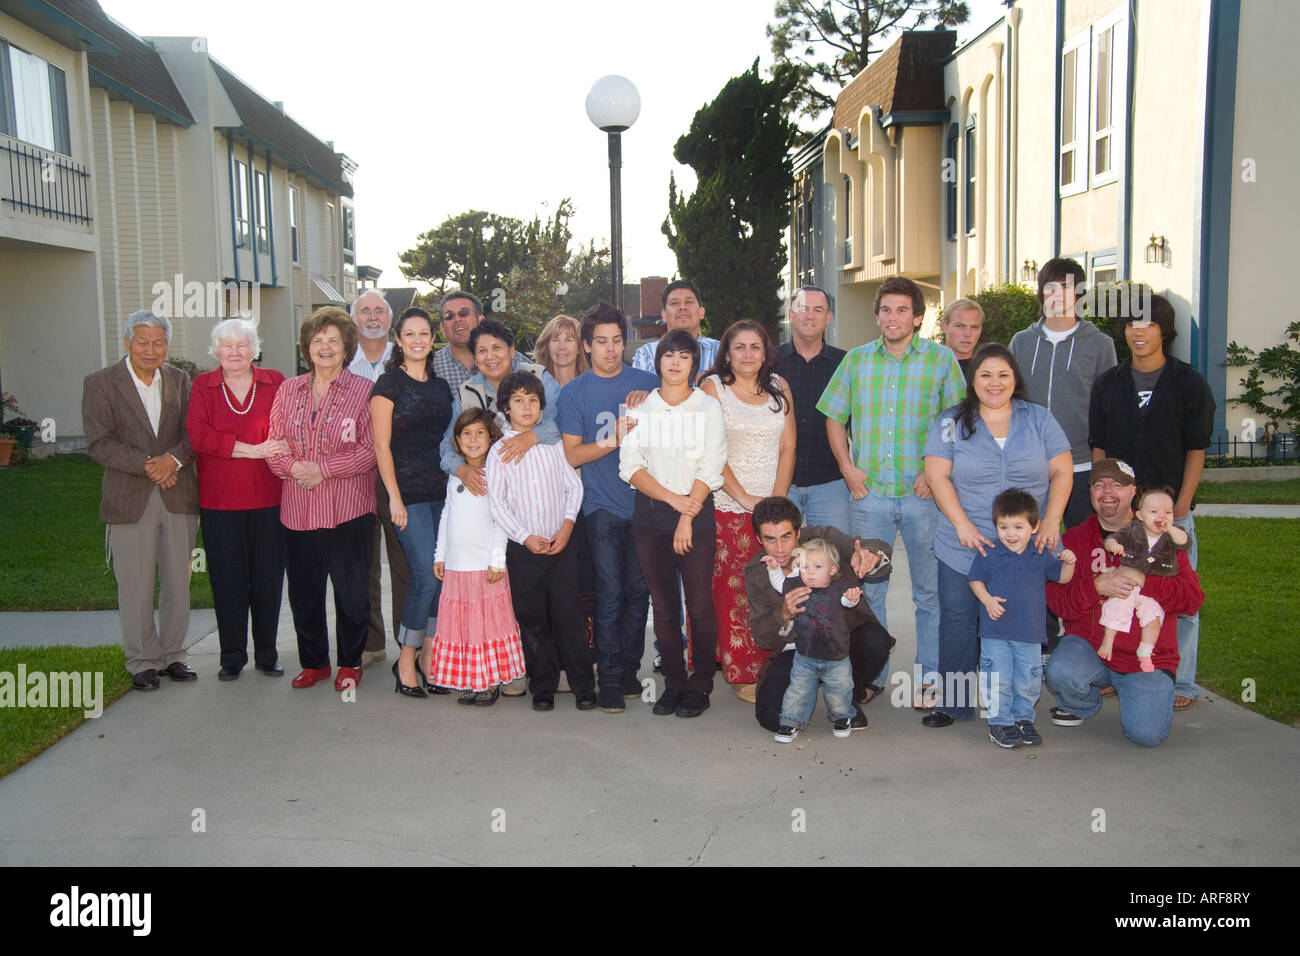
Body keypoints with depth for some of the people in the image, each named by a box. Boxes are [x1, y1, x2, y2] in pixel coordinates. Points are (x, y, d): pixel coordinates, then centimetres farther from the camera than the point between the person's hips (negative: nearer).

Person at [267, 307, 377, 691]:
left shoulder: (363, 391, -2)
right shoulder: (288, 391, 11)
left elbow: (371, 450, -7)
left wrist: (324, 469, -14)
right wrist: (294, 467, -10)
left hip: (348, 509, -4)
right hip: (298, 510, 4)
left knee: (351, 590, 3)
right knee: (303, 591, 11)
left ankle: (350, 663, 21)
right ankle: (313, 662, 27)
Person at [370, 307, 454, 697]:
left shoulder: (441, 386, 14)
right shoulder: (388, 384, -2)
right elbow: (382, 445, -6)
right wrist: (394, 497, -11)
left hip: (442, 492, 6)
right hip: (409, 495, -5)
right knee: (426, 577, -10)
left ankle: (428, 656, 17)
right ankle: (405, 661, 5)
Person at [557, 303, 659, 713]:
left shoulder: (647, 383, 8)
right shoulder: (574, 392, 4)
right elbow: (572, 454, -2)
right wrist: (616, 440, -13)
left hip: (644, 500, 2)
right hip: (603, 505, -2)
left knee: (639, 591, 7)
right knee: (611, 593, -4)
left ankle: (628, 670, 20)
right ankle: (608, 679, 6)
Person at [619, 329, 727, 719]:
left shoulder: (708, 408, 3)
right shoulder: (639, 408, 9)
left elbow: (710, 469, -4)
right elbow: (630, 466, 0)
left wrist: (687, 519, -11)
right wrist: (673, 498, -11)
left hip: (696, 512, -2)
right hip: (649, 513, 2)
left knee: (700, 603, -3)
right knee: (663, 603, 5)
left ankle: (700, 686, 9)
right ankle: (673, 683, 15)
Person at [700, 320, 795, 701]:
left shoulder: (779, 388, 11)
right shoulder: (713, 387, 1)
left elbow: (788, 447, 8)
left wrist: (777, 499, -3)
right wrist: (745, 498, -11)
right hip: (726, 508, -3)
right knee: (733, 591, -3)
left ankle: (768, 668, 11)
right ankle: (741, 673, 6)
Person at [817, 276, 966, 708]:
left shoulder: (941, 359, 1)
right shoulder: (856, 360, 8)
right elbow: (833, 416, 13)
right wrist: (847, 467, 2)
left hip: (923, 494, -2)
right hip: (869, 493, 2)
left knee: (930, 589, 5)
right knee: (867, 587, 9)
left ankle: (929, 676, 19)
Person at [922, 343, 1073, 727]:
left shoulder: (1040, 419, 9)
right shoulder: (951, 423, 5)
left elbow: (1061, 472, 6)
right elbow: (937, 475, -3)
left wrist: (1051, 521, -7)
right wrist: (962, 524, -13)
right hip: (964, 549, 0)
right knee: (957, 623, 0)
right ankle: (952, 703, 11)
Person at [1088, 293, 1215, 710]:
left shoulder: (1188, 383, 0)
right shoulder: (1108, 383, 8)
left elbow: (1196, 450, -1)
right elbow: (1098, 448, 9)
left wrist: (1181, 506, -8)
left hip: (1170, 508, -2)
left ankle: (1181, 682, 12)